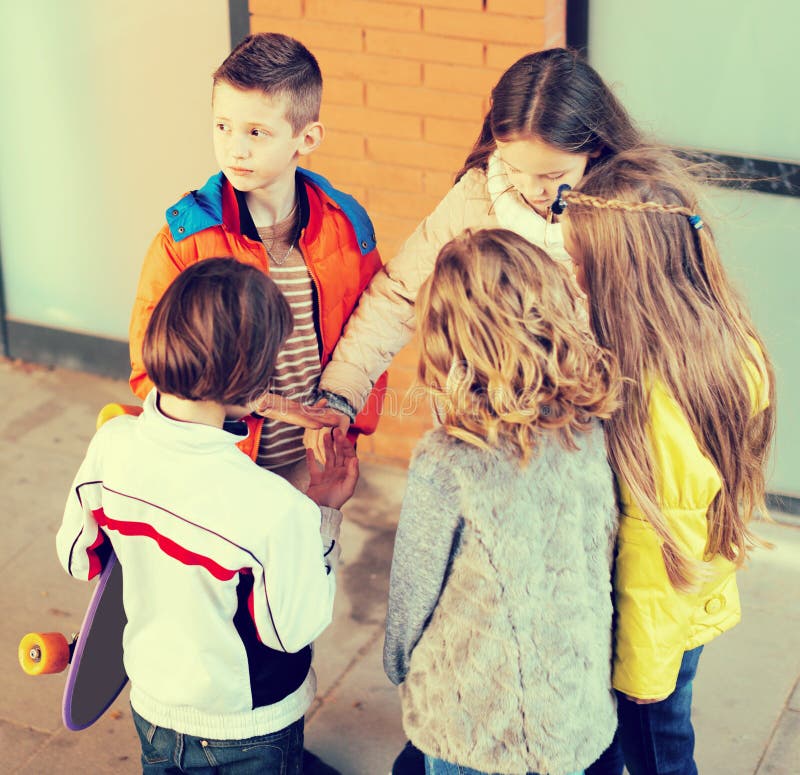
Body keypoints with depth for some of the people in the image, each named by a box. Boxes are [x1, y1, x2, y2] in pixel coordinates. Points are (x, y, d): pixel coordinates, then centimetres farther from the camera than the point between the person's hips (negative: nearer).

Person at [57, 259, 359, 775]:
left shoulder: (111, 445, -21)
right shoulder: (273, 506, -37)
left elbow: (79, 559, -3)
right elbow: (293, 630, -20)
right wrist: (325, 514, -13)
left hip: (153, 707, 4)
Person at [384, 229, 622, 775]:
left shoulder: (448, 463, -26)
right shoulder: (595, 434, -12)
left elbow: (413, 589, -12)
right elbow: (600, 569, 3)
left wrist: (400, 667, 8)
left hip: (477, 719, -4)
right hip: (578, 710, 4)